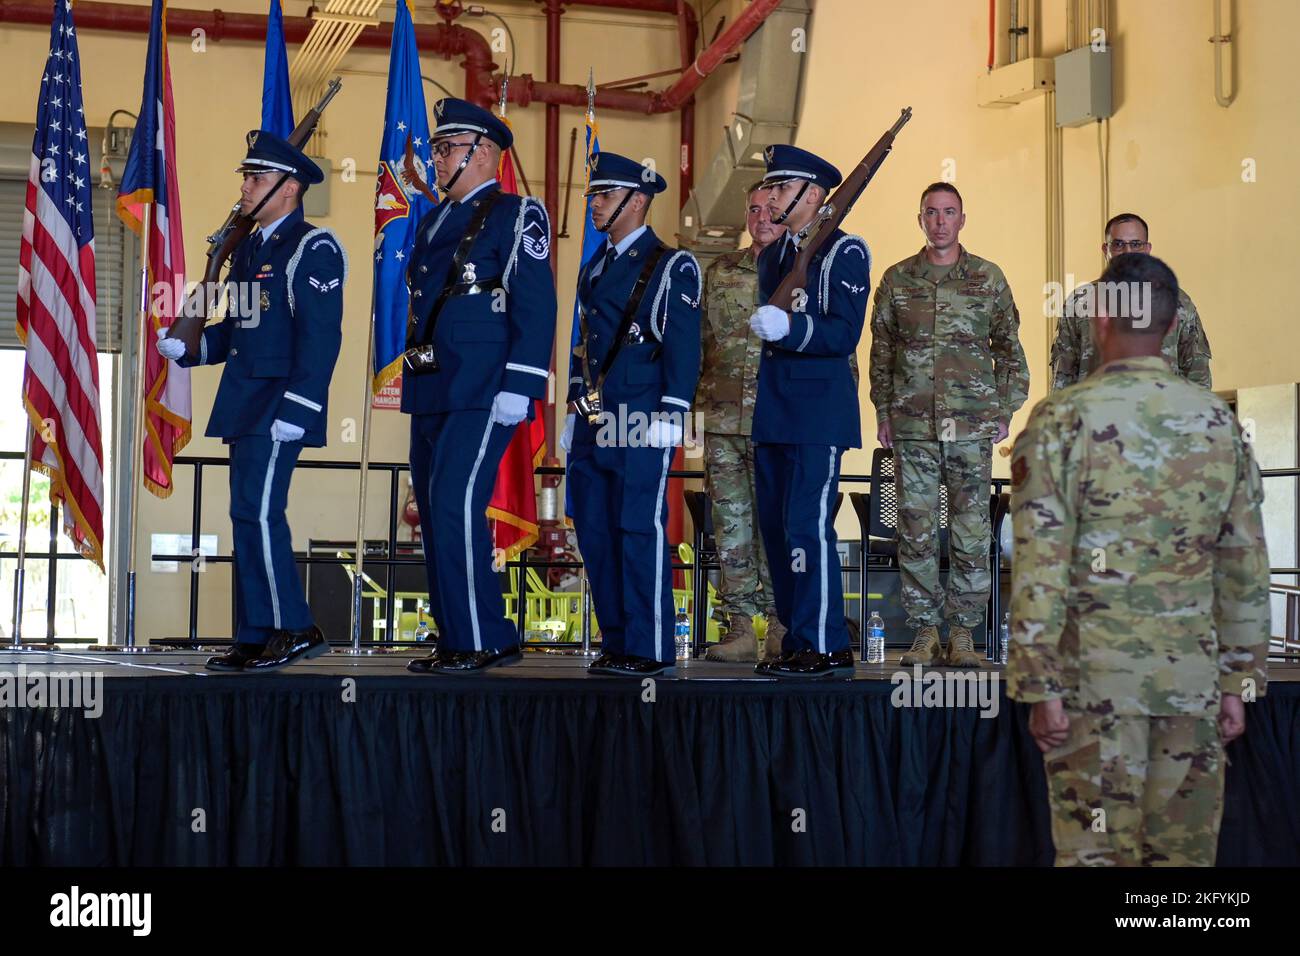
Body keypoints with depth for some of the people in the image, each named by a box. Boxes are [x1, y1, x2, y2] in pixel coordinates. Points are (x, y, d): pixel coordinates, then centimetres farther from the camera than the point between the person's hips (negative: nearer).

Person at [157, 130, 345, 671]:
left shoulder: (313, 248, -10)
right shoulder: (248, 249, 18)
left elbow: (320, 337, -16)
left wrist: (297, 409, -22)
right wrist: (186, 347, 5)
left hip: (280, 403, -9)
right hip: (246, 402, 9)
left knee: (256, 510, -13)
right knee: (251, 515, 9)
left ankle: (293, 629, -4)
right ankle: (256, 641, 15)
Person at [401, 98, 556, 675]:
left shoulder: (515, 215, -4)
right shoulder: (434, 221, 20)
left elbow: (536, 308, -11)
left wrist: (518, 388, -19)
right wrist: (414, 381, 19)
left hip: (481, 392, -8)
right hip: (430, 390, 9)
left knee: (457, 506, -15)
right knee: (434, 514, 9)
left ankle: (481, 642, -7)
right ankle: (456, 642, 17)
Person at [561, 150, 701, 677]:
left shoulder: (671, 267, -3)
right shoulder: (593, 269, 19)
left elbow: (683, 347, -8)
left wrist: (669, 415, -15)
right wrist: (575, 411, 19)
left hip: (641, 424, -7)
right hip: (593, 423, 7)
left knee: (640, 530, -7)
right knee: (595, 532, 7)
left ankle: (649, 649, -2)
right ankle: (616, 642, 15)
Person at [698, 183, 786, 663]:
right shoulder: (720, 272, 13)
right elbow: (699, 339, 18)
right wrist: (699, 398, 11)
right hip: (724, 421, 4)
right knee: (731, 525, 5)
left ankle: (781, 632, 5)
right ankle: (740, 630, 10)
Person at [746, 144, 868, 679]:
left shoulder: (843, 252, -5)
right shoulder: (771, 256, 19)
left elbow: (844, 334, -15)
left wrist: (789, 327, -26)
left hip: (820, 412, -8)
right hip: (774, 412, 8)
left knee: (808, 526, -11)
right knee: (775, 527, 8)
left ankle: (827, 648, -5)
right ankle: (798, 642, 16)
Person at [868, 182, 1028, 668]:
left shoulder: (988, 278, 6)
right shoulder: (896, 279, 8)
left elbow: (1010, 350, 9)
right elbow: (881, 351, 12)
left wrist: (1005, 410, 2)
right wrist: (882, 411, 6)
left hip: (972, 426, -1)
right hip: (911, 427, 1)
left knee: (971, 532, 0)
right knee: (916, 531, 1)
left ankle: (963, 631, 9)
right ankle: (924, 631, 9)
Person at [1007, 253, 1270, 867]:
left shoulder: (1063, 417, -8)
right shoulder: (1217, 420, 5)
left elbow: (1042, 563, -12)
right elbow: (1246, 566, 7)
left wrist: (1040, 687, -7)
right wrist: (1239, 681, 13)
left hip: (1097, 677, -3)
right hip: (1193, 676, 4)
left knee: (1096, 848, 3)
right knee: (1185, 849, 10)